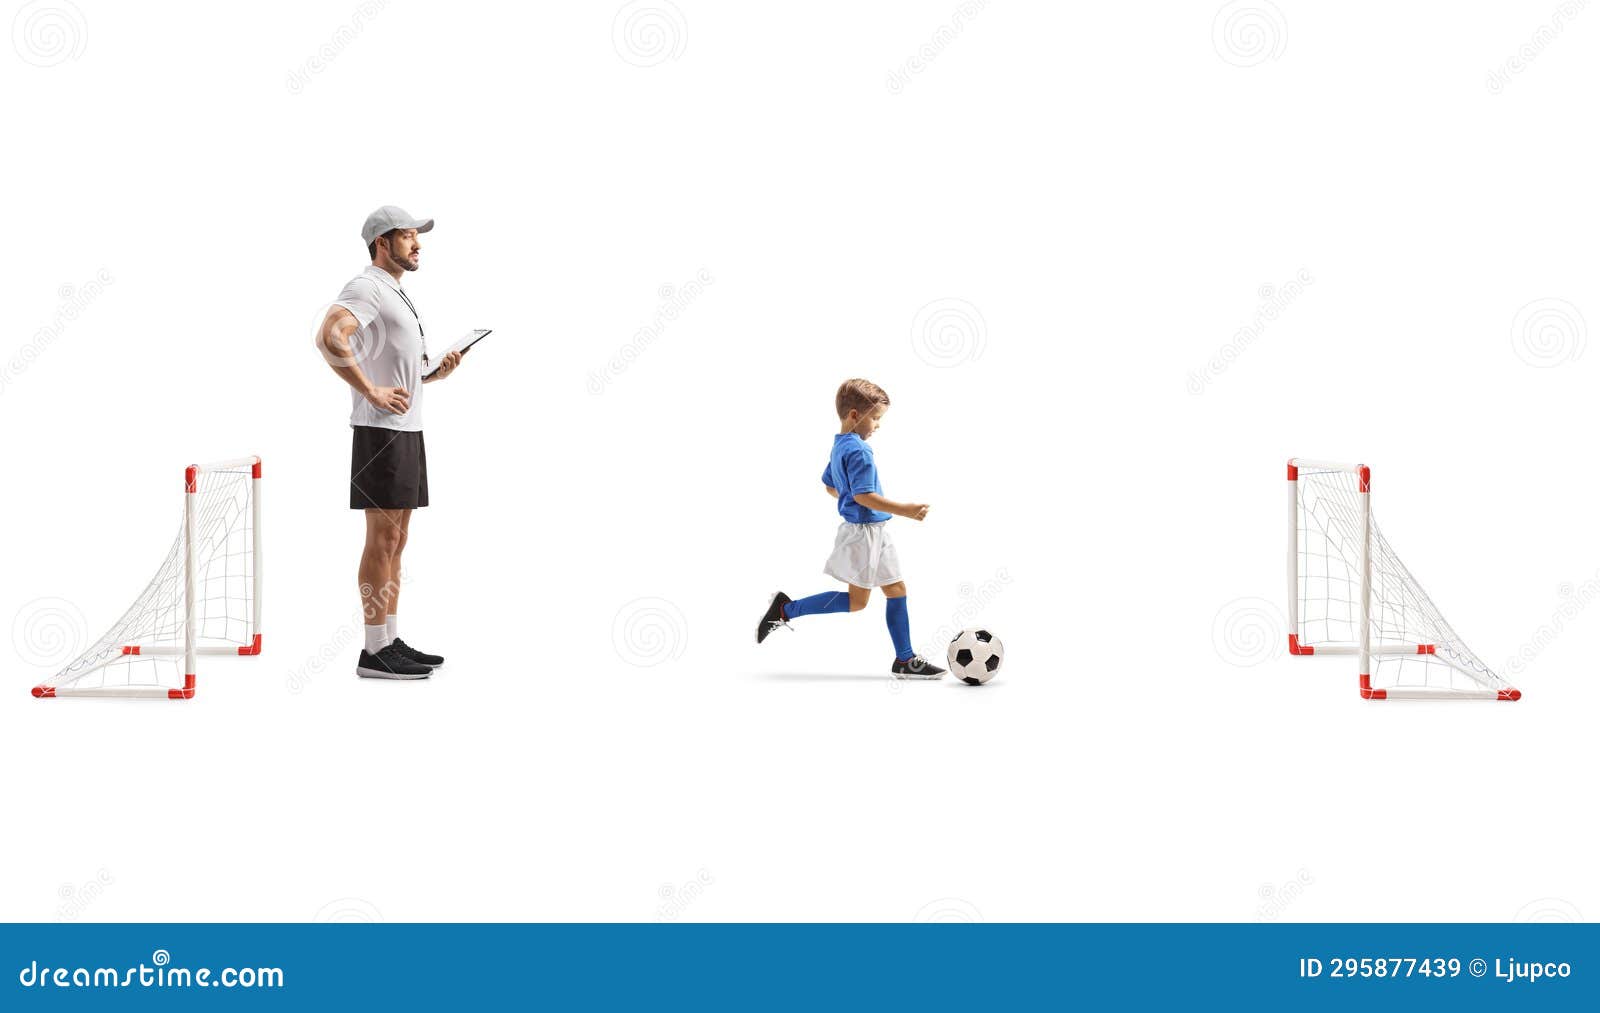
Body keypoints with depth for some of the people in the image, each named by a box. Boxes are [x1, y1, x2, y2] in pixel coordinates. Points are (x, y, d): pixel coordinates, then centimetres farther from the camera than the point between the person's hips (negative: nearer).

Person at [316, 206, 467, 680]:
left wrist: (436, 372, 10)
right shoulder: (366, 288, -10)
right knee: (383, 539, -8)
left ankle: (391, 642, 15)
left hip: (408, 430, 10)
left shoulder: (397, 294, 21)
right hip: (381, 430, -10)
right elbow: (330, 338, -28)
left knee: (395, 540, 11)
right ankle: (375, 652, -6)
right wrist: (373, 393, -26)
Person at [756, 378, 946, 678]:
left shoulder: (839, 446, 12)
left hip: (874, 532, 11)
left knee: (896, 589, 9)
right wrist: (904, 510, -25)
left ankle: (905, 660, 11)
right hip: (864, 532, -11)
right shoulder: (858, 450, -20)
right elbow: (863, 495, -27)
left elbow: (830, 486, 24)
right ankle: (785, 609, 5)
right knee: (856, 600, -3)